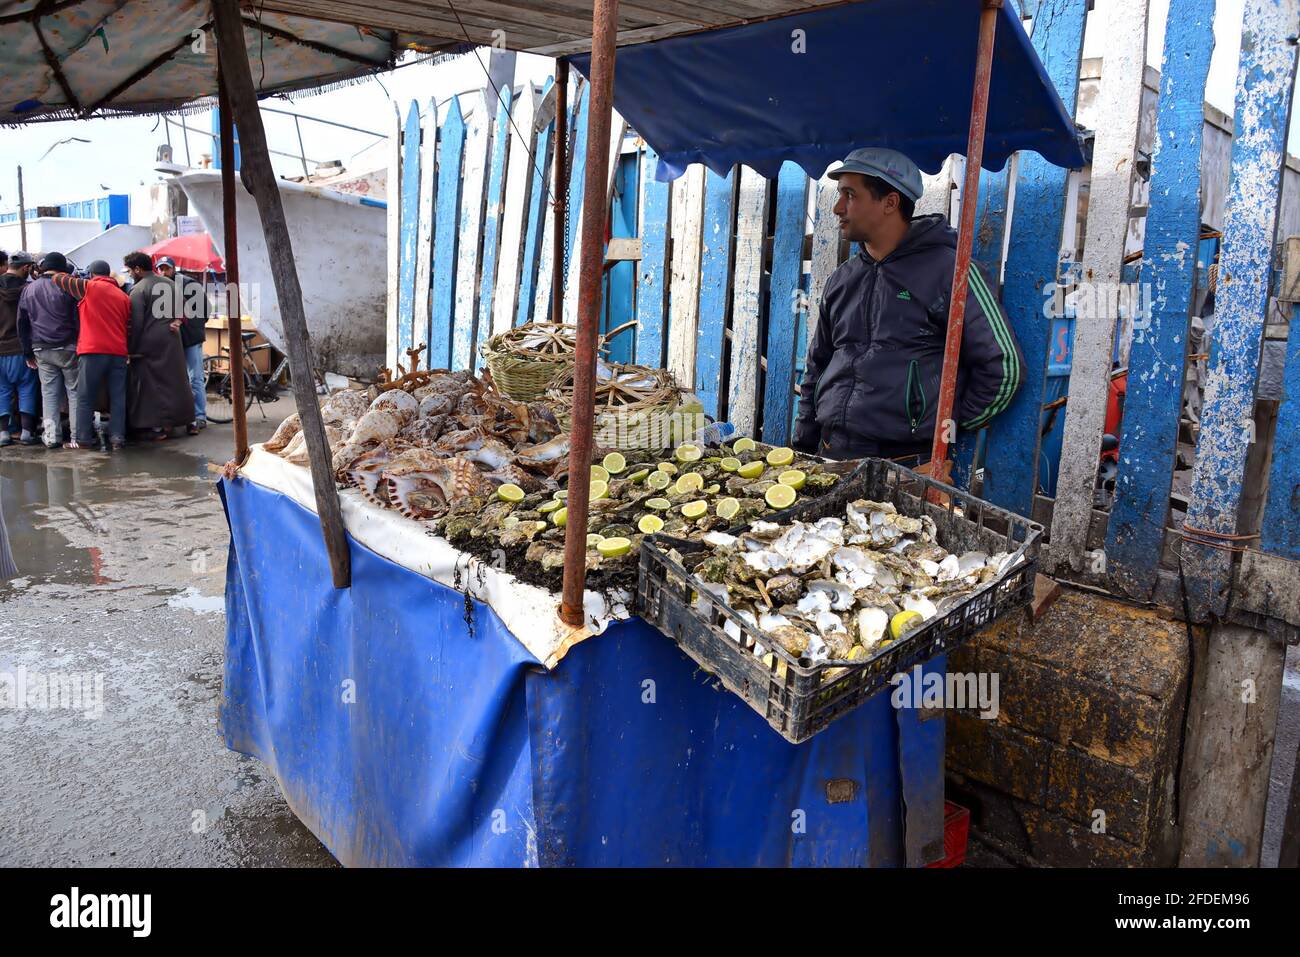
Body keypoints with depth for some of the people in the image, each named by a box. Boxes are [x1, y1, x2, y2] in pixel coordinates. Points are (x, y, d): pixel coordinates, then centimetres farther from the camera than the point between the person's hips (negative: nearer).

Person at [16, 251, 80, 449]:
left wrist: (28, 352, 17)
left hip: (42, 350, 4)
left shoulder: (28, 290, 10)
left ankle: (51, 436, 7)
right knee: (74, 391, 1)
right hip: (67, 348, -4)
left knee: (49, 392, 9)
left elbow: (22, 324, 13)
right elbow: (78, 319, -9)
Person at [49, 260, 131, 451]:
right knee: (117, 397, 5)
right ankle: (117, 438, 1)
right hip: (118, 352, 3)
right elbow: (129, 327, 13)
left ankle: (83, 439, 4)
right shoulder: (124, 296, 13)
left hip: (93, 351, -3)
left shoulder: (88, 287, 2)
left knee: (86, 397, 3)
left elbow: (58, 278, 14)